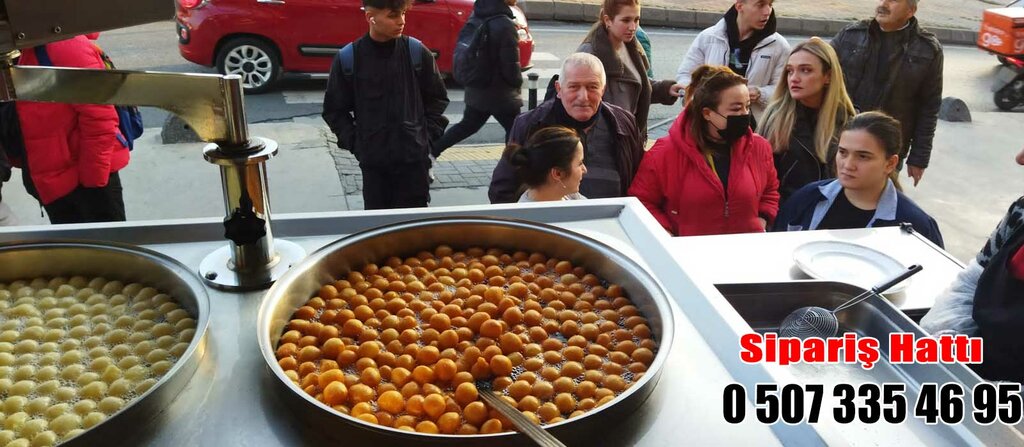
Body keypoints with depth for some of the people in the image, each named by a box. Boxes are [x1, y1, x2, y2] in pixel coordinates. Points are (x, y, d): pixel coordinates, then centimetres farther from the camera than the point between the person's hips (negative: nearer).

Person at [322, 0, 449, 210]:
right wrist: (354, 142, -2)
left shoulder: (417, 52, -3)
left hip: (414, 157, 0)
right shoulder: (348, 58, -5)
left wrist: (428, 133, 1)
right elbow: (334, 110, 6)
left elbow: (437, 97, 9)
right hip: (372, 160, 0)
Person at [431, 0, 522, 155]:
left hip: (475, 89, 8)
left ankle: (431, 150, 22)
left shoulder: (477, 17, 1)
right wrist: (518, 83, 1)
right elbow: (511, 65, -18)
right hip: (500, 93, -8)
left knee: (468, 125, 23)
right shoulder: (505, 26, -23)